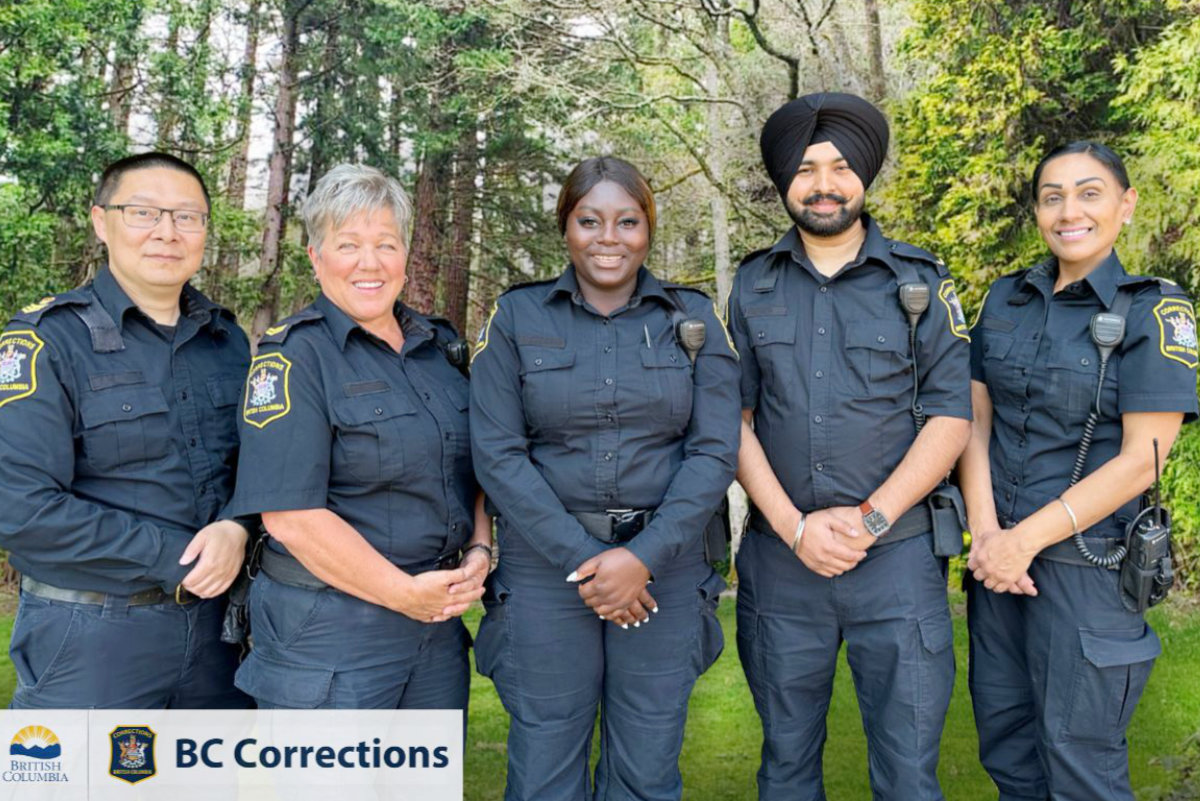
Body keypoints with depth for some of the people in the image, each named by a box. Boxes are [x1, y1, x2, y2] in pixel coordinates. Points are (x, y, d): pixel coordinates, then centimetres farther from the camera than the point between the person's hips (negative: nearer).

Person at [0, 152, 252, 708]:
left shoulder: (228, 339, 6)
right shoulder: (46, 340, -11)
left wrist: (236, 528, -13)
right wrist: (177, 559, -17)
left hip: (215, 623, 5)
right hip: (90, 637, -5)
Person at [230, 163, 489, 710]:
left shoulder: (440, 346, 9)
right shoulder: (294, 355, -11)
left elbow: (478, 466, 16)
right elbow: (290, 514, -19)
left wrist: (480, 551, -2)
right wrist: (404, 593, -16)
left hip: (440, 618, 7)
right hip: (328, 628, -6)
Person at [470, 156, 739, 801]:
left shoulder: (692, 318, 4)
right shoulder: (516, 318, 2)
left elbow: (714, 451, -2)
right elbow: (497, 453, -5)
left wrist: (645, 556, -13)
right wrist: (581, 558, -12)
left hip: (664, 566, 1)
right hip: (546, 565, -1)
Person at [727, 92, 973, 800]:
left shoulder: (921, 282, 3)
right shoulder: (754, 286, 7)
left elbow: (951, 417, -2)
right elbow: (733, 418, 3)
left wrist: (870, 518, -12)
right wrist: (794, 526, -9)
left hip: (898, 555, -1)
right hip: (780, 557, 2)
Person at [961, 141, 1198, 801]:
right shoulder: (1007, 299, 6)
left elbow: (1140, 458, -14)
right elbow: (975, 421, 4)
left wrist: (1027, 539, -16)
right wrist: (985, 531, -8)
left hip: (1085, 557, -4)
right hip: (998, 551, 5)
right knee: (1002, 736, 15)